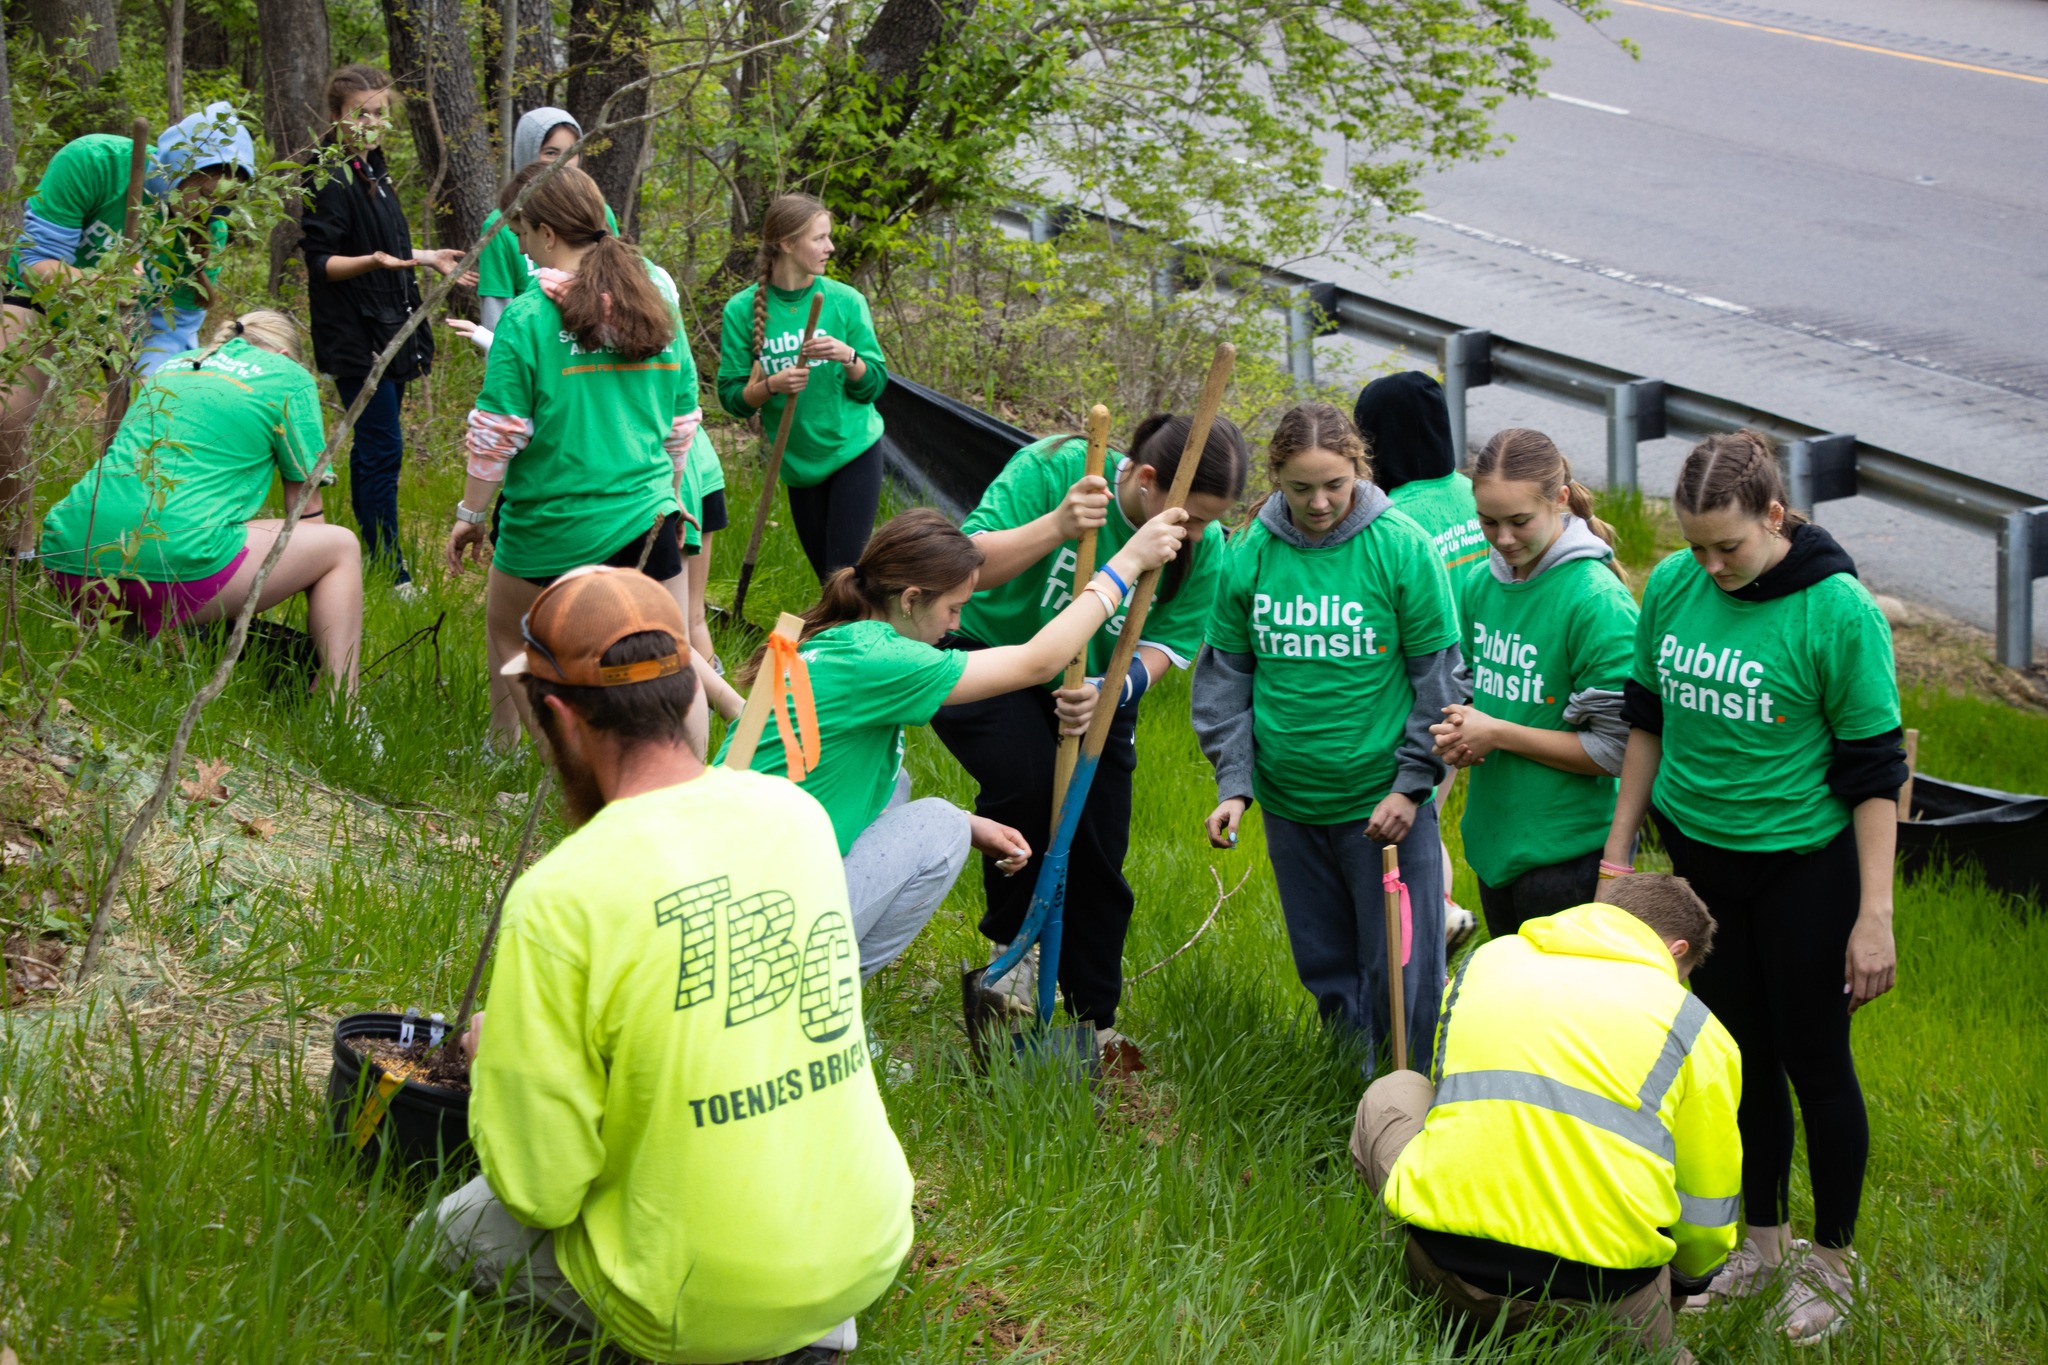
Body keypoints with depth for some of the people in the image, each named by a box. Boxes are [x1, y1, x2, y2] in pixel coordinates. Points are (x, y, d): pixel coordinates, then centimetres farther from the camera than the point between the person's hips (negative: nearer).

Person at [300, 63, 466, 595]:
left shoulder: (373, 172, 16)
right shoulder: (330, 179, -13)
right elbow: (321, 261, -18)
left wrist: (427, 258, 30)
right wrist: (372, 262, -32)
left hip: (389, 331, 9)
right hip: (355, 336, -9)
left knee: (374, 447, 12)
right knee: (382, 449, -11)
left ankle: (366, 553, 18)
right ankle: (391, 572, -9)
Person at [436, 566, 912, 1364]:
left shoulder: (558, 901, -21)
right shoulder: (798, 813, -4)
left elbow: (541, 1186, -13)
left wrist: (498, 1061, 5)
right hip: (870, 1250, 6)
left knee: (460, 1227, 21)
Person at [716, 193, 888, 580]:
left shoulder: (844, 301, -4)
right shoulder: (743, 310, -5)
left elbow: (875, 385, -2)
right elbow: (732, 397, -5)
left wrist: (848, 357, -22)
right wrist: (772, 385, -24)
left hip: (854, 451, -1)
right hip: (798, 462, 1)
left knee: (845, 572, -12)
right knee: (827, 578, 11)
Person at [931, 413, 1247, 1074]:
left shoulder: (1205, 549, -16)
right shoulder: (1052, 468, -28)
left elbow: (1163, 647, -13)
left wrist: (1113, 688, -35)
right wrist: (1055, 527, -48)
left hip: (1092, 689, 4)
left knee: (1098, 856, 2)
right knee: (1025, 780, -31)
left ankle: (1095, 1019, 23)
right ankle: (1015, 942, -6)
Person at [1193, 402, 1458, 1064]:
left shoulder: (1401, 548, -10)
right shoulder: (1248, 555, -2)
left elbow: (1439, 678, -4)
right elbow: (1225, 675, 7)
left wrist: (1411, 786, -9)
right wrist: (1232, 784, -2)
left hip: (1383, 802, -3)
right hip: (1289, 804, 3)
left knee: (1399, 968, 0)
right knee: (1324, 967, 14)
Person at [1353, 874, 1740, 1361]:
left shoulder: (1486, 960, 18)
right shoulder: (1695, 1027, 10)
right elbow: (1706, 1220, 14)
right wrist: (1684, 1278, 37)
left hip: (1449, 1271, -1)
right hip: (1604, 1293, 1)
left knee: (1392, 1094, 28)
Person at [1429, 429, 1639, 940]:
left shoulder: (1597, 601, -17)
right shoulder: (1481, 585, 4)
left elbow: (1614, 749, -17)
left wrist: (1497, 734, -16)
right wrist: (1461, 734, -5)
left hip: (1569, 855, -7)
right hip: (1493, 840, 7)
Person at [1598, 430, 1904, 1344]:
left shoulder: (1838, 612, -19)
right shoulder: (1673, 587, -5)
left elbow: (1875, 772, -14)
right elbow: (1647, 721, 9)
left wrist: (1875, 916, -15)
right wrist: (1618, 849, 12)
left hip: (1804, 867, -4)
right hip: (1702, 860, 5)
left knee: (1814, 1061, 7)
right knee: (1741, 1056, 15)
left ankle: (1832, 1261, 24)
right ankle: (1762, 1243, 31)